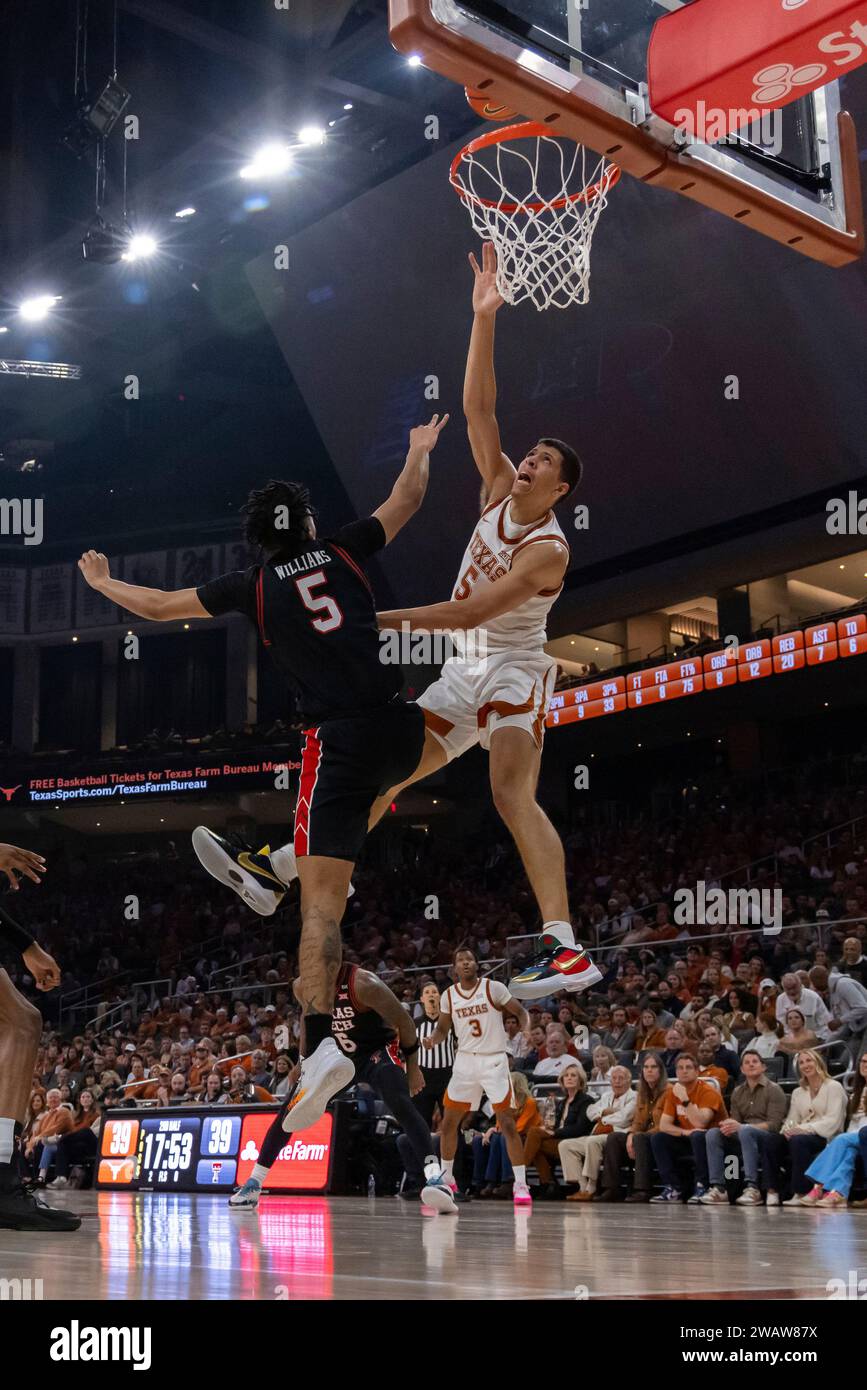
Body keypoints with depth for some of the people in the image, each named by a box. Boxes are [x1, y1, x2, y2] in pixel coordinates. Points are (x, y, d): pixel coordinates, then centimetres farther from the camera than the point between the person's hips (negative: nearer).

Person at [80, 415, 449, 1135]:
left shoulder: (253, 587, 8)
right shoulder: (344, 551, 11)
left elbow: (158, 606, 17)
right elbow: (407, 500, 23)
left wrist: (102, 583, 35)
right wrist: (421, 450, 43)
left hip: (341, 741, -3)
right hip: (402, 730, 3)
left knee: (322, 904, -6)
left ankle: (320, 1047, -18)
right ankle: (271, 867, 47)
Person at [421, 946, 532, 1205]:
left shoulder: (494, 988, -6)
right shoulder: (449, 995, 4)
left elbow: (520, 1012, -1)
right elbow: (443, 1029, 14)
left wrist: (526, 1029, -22)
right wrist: (433, 1039, -9)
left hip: (494, 1061, -4)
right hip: (465, 1061, 4)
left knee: (507, 1123, -9)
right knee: (448, 1122, 6)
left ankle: (521, 1185, -5)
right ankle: (446, 1179, 22)